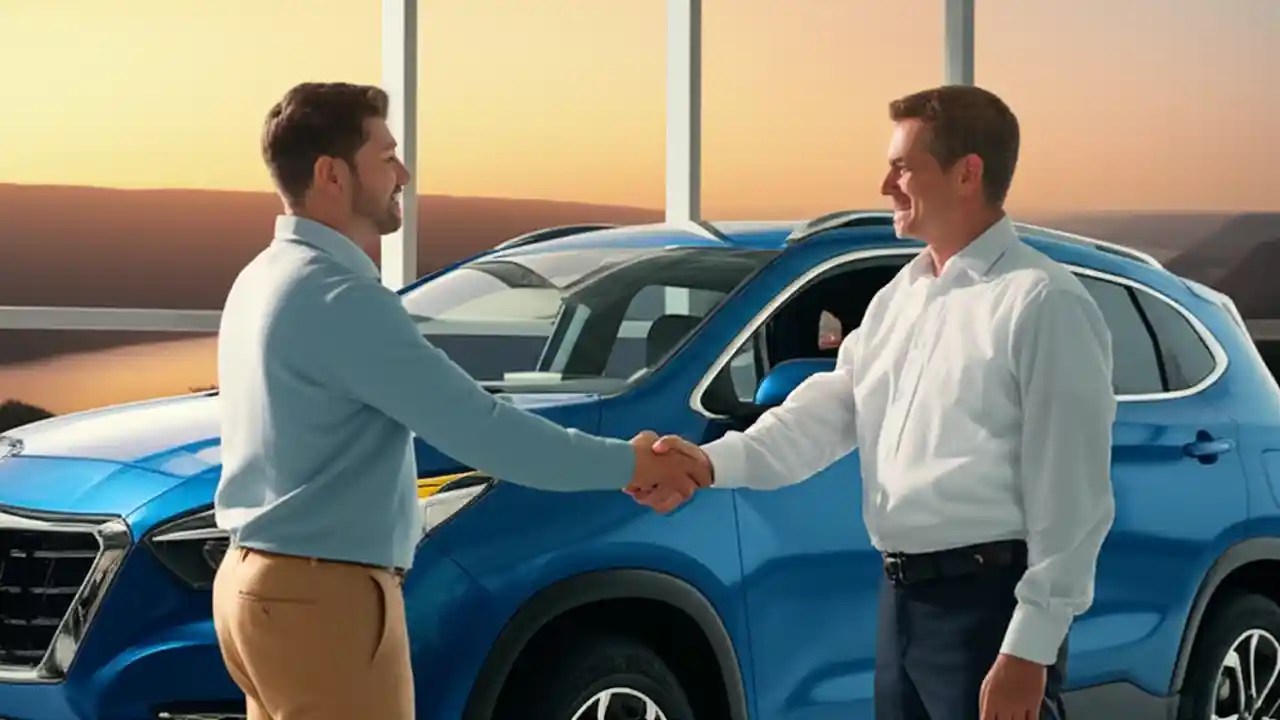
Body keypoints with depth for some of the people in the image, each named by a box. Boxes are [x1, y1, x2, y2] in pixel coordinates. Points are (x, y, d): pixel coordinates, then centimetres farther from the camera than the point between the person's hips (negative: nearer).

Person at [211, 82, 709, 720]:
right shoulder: (337, 297, -20)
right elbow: (479, 428, -21)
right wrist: (628, 463, -13)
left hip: (264, 583, 10)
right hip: (324, 599, -10)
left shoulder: (266, 279, 12)